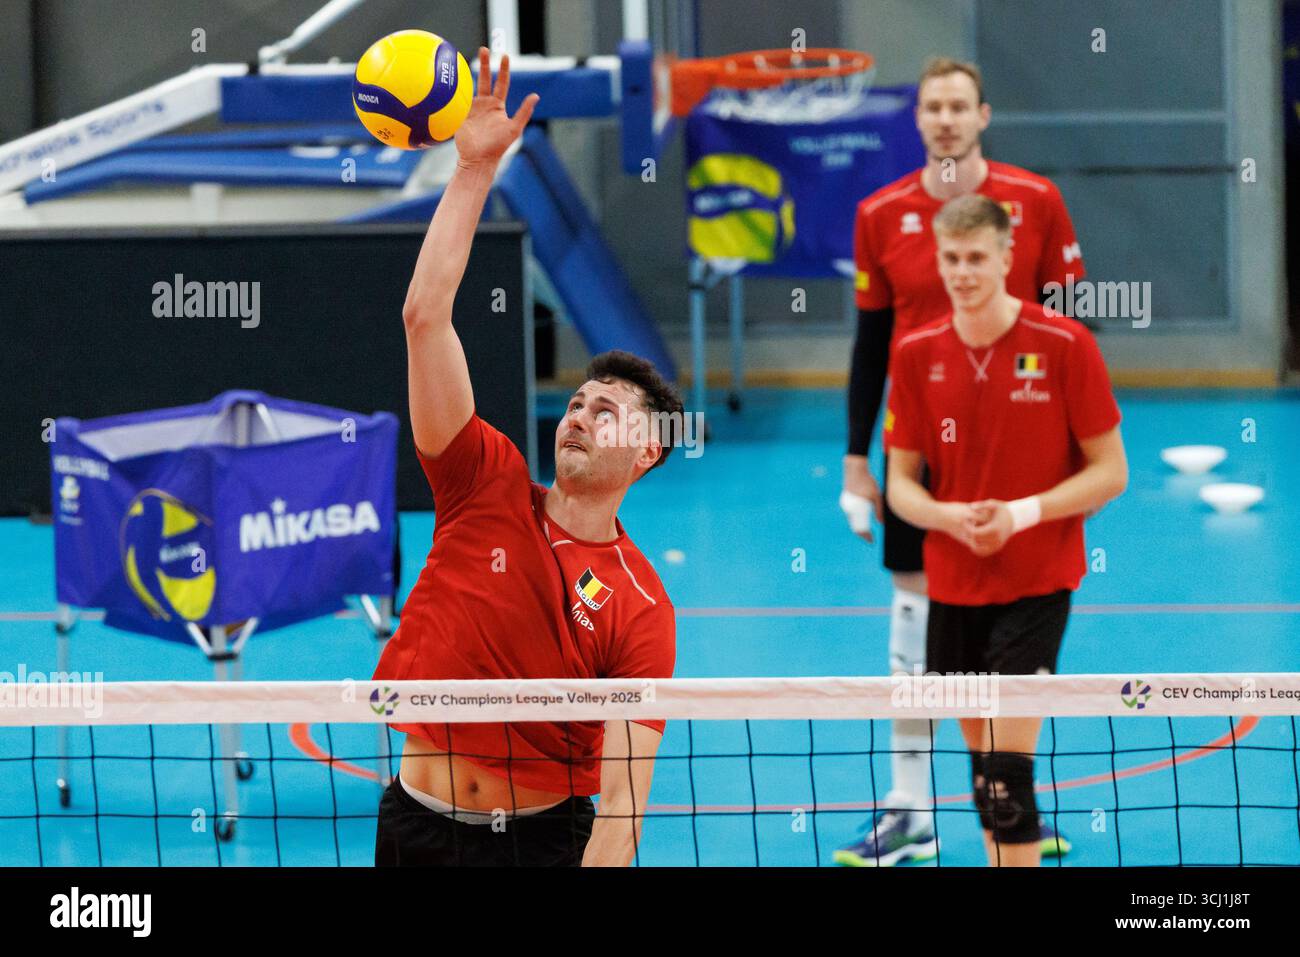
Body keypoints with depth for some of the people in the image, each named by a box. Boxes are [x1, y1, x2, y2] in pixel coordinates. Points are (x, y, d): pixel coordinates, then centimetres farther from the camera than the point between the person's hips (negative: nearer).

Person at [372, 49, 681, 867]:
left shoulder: (642, 609, -10)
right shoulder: (490, 487, -3)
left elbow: (622, 799, -15)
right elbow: (426, 315, -10)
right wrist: (475, 169, -14)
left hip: (544, 834, -3)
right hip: (416, 822, 3)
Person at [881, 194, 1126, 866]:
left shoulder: (1064, 345, -9)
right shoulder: (916, 353, 1)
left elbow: (1109, 471, -6)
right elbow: (900, 483, 5)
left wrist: (1021, 514, -19)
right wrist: (952, 516, -16)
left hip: (1037, 583, -4)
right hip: (952, 584, 4)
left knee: (1007, 762, -13)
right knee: (979, 747, 12)